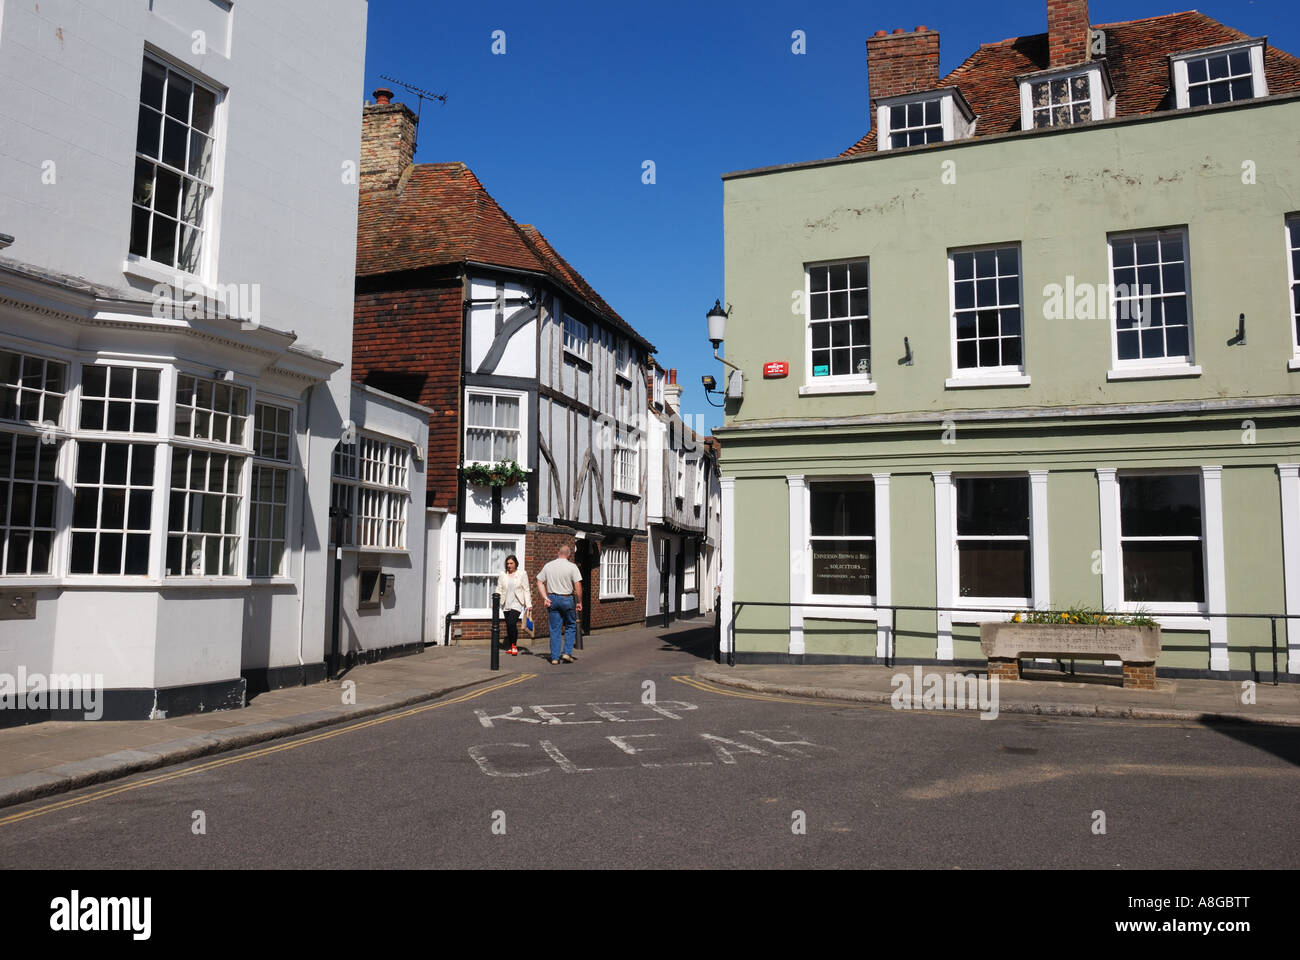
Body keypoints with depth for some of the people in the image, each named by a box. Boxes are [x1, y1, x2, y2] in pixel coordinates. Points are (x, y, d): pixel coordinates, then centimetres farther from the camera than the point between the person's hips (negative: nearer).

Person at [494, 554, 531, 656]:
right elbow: (499, 589, 11)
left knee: (512, 623, -19)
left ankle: (514, 645, -5)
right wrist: (497, 595, -11)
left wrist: (529, 605, -3)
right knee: (508, 625, 5)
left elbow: (526, 590, 2)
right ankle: (511, 647, 17)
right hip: (506, 604, 4)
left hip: (517, 603, -4)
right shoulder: (502, 575, 9)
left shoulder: (522, 574, 3)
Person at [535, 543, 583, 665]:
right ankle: (567, 652, 3)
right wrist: (579, 602, -4)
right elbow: (578, 586, -10)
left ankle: (555, 657, 8)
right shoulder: (572, 566, -6)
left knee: (555, 629, 7)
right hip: (567, 599, -3)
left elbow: (540, 583, 4)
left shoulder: (548, 566, 6)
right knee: (571, 626, 13)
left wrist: (545, 598, 2)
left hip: (552, 599, 3)